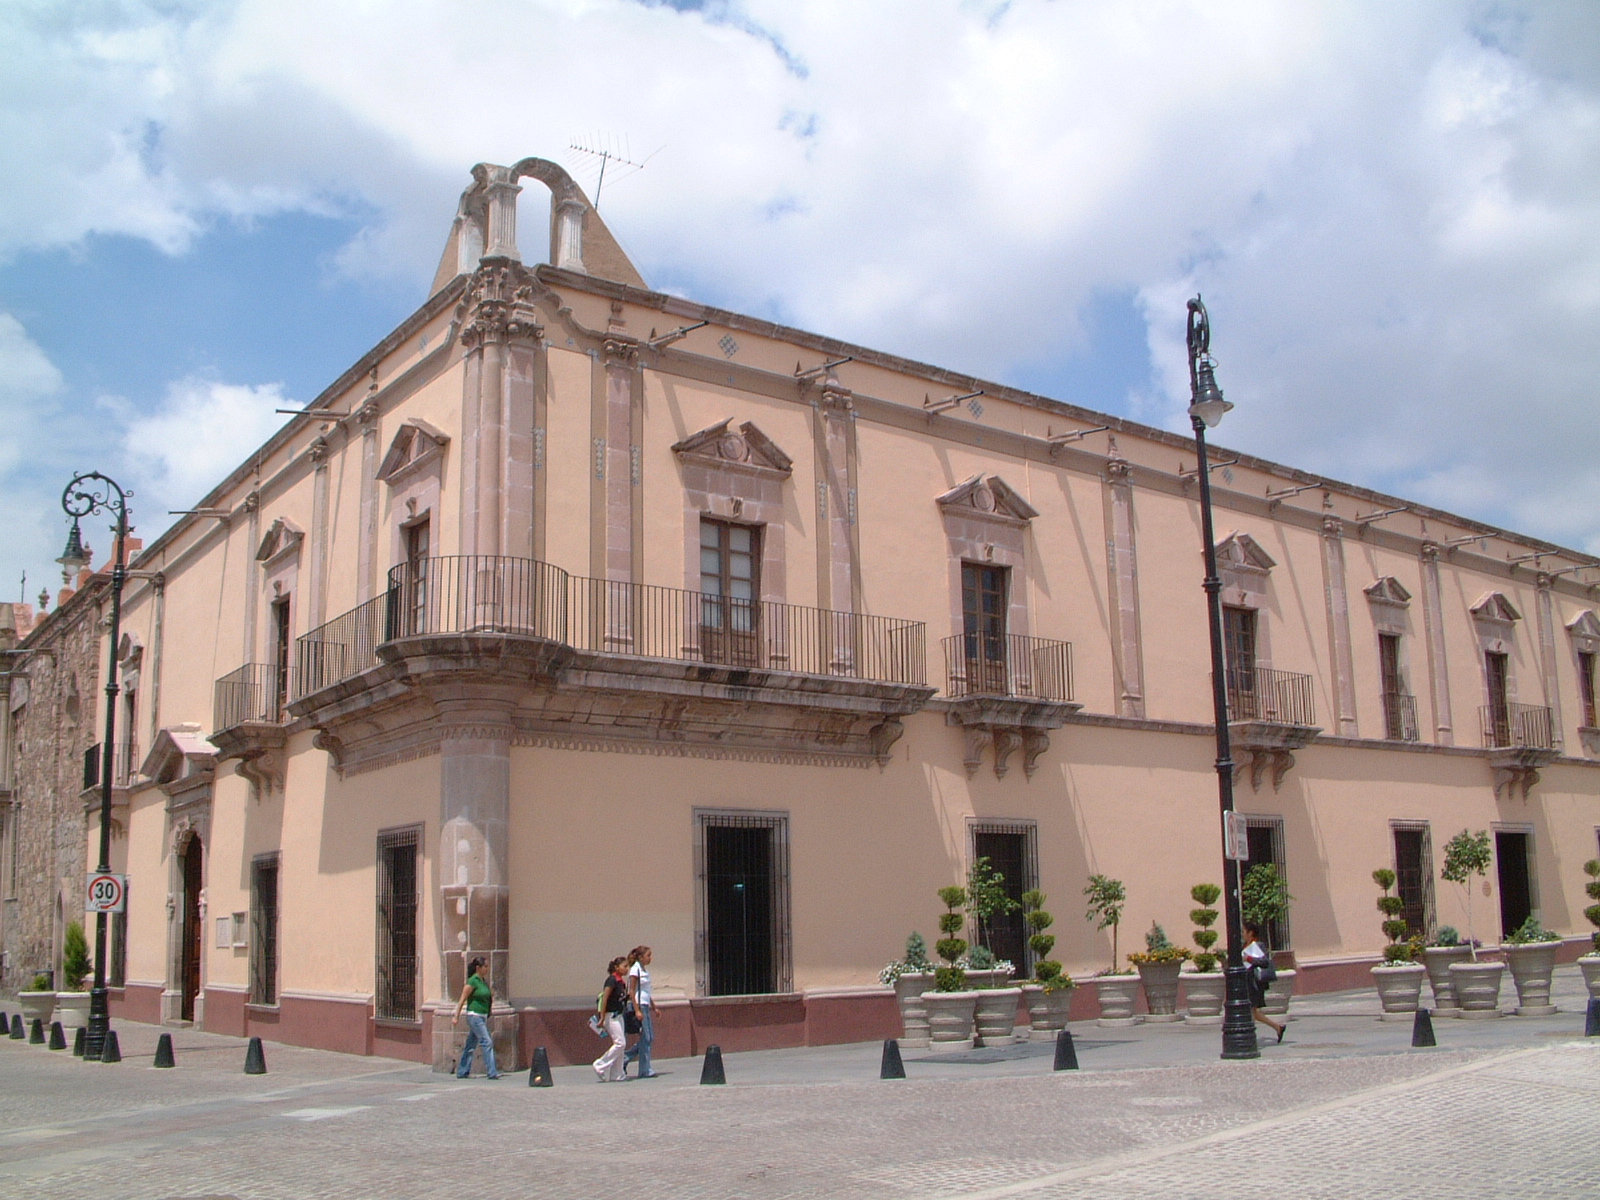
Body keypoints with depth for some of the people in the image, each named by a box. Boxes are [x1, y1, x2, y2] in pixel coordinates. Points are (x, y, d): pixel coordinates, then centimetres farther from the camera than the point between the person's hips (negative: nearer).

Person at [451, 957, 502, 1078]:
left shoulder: (483, 981, 13)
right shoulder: (472, 981, -12)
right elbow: (462, 1000, -11)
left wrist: (491, 998, 10)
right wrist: (456, 1017, -12)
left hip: (483, 1017, 9)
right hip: (474, 1016, -9)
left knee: (470, 1045, 12)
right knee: (487, 1042, -13)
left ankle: (462, 1072, 18)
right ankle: (492, 1072, -13)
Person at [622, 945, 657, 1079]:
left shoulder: (645, 969, 15)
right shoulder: (635, 970, -11)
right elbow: (631, 991, -15)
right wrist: (637, 1010, -21)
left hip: (645, 1006, 9)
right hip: (639, 1005, -9)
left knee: (650, 1038, 8)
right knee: (645, 1038, -7)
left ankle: (625, 1059, 17)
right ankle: (645, 1070, -1)